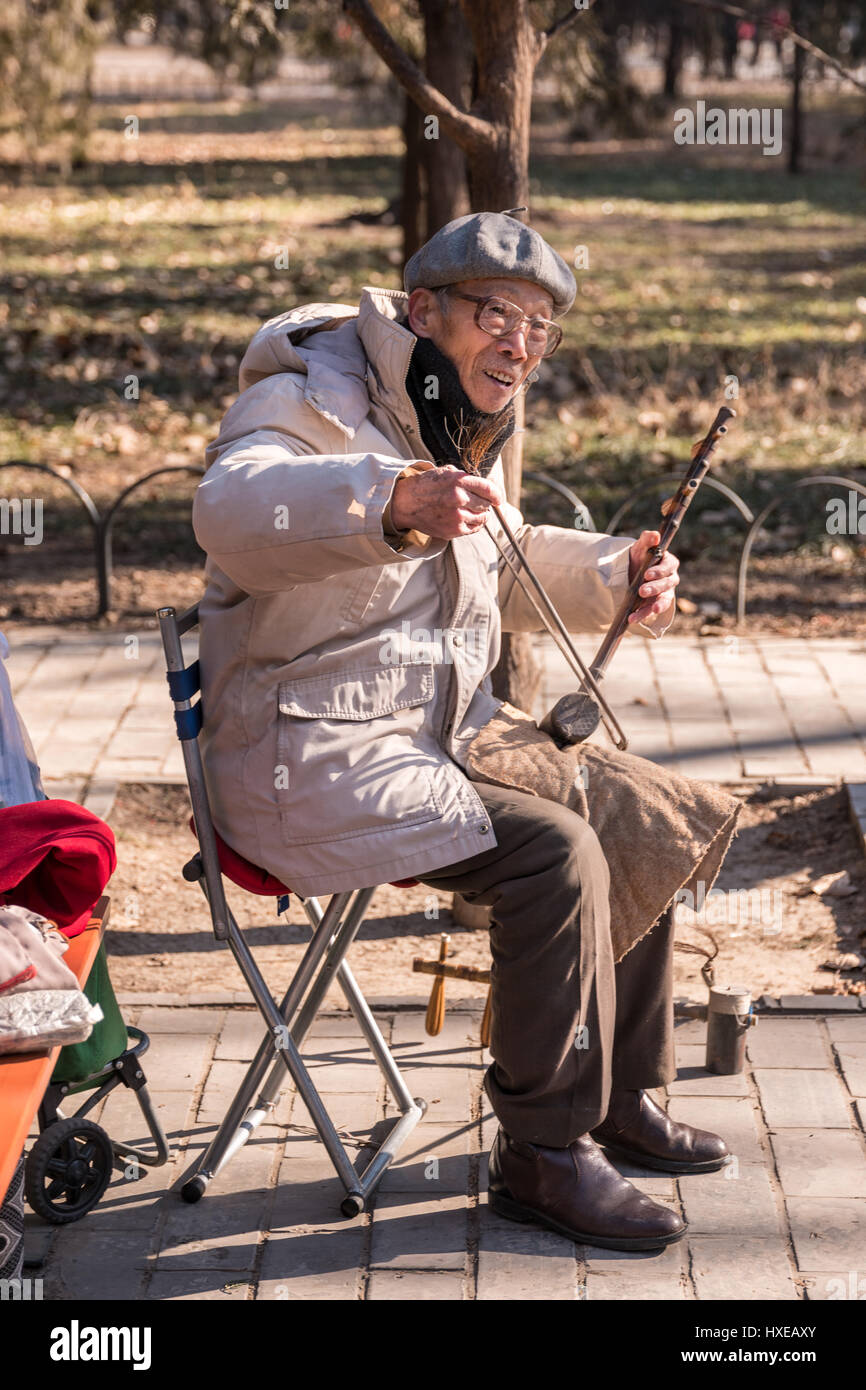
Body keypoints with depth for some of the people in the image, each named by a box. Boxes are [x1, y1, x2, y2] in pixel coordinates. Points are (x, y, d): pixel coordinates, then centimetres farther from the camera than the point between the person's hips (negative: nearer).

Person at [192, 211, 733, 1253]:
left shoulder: (459, 425, 14)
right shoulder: (312, 401, -16)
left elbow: (502, 570, 29)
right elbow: (231, 510, -39)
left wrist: (615, 575, 9)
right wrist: (393, 500, -56)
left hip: (437, 735, 10)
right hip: (312, 763, -10)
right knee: (554, 853, -25)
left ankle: (618, 1096, 19)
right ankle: (543, 1155, -12)